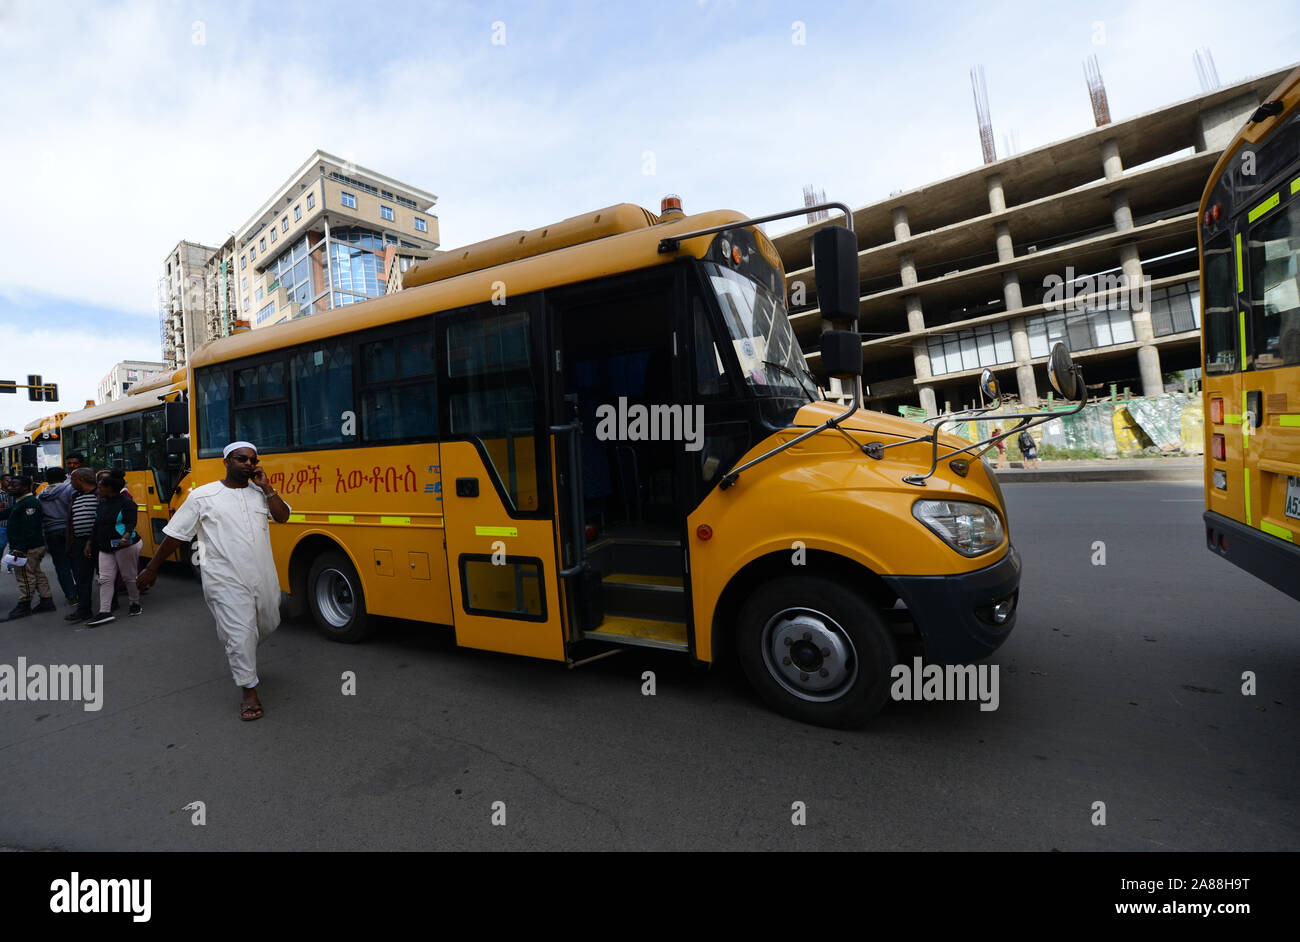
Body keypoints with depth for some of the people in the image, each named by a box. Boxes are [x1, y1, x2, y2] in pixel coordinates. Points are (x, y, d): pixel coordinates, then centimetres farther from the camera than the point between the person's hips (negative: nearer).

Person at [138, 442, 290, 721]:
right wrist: (151, 568, 8)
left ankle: (238, 656, 49)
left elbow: (283, 516, -5)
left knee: (268, 625, 18)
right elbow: (174, 535, 4)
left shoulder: (260, 494, 9)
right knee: (241, 633, -6)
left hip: (264, 578, 5)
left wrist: (266, 486, -9)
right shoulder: (202, 496, -1)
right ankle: (249, 690, 11)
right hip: (227, 583, -4)